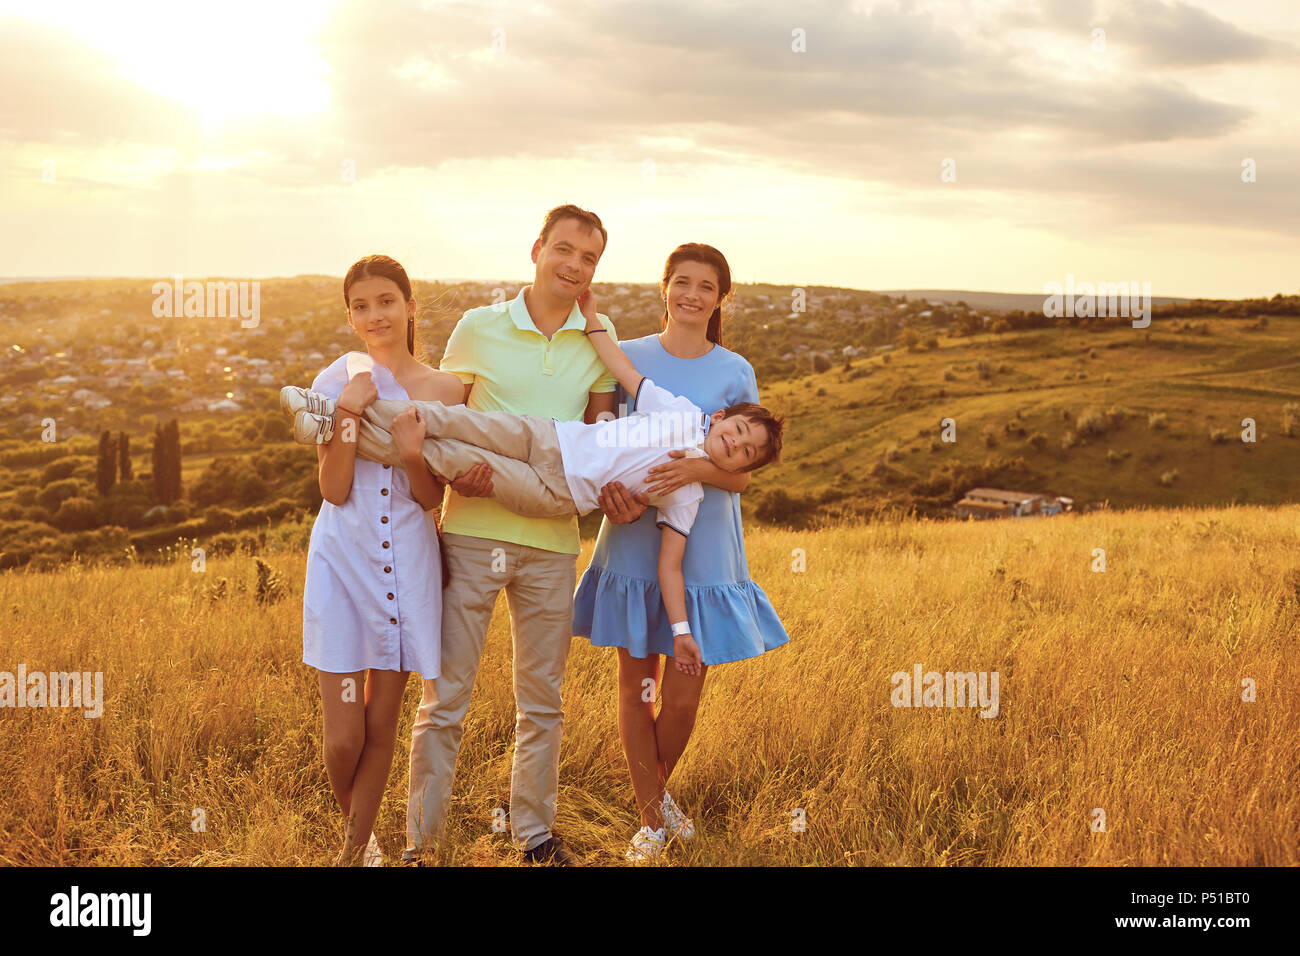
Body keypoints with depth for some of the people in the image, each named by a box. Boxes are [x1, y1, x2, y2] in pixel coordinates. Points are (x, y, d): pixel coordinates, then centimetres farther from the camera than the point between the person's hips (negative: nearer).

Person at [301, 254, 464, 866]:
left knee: (382, 724, 10)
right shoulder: (335, 382, -2)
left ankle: (359, 844, 29)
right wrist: (347, 416, -21)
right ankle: (352, 826, 29)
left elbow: (431, 498, -1)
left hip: (408, 562, 1)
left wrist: (413, 453, -21)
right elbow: (334, 490, -8)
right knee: (343, 737, -2)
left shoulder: (442, 390, 1)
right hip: (343, 559, -1)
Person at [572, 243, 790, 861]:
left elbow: (742, 475, -1)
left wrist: (699, 468, -23)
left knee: (682, 697, 0)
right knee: (635, 686, 6)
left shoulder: (735, 374, 2)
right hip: (632, 547, 1)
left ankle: (659, 788, 32)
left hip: (702, 552, 0)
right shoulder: (627, 358, 4)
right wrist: (610, 494, -17)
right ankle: (651, 821, 22)